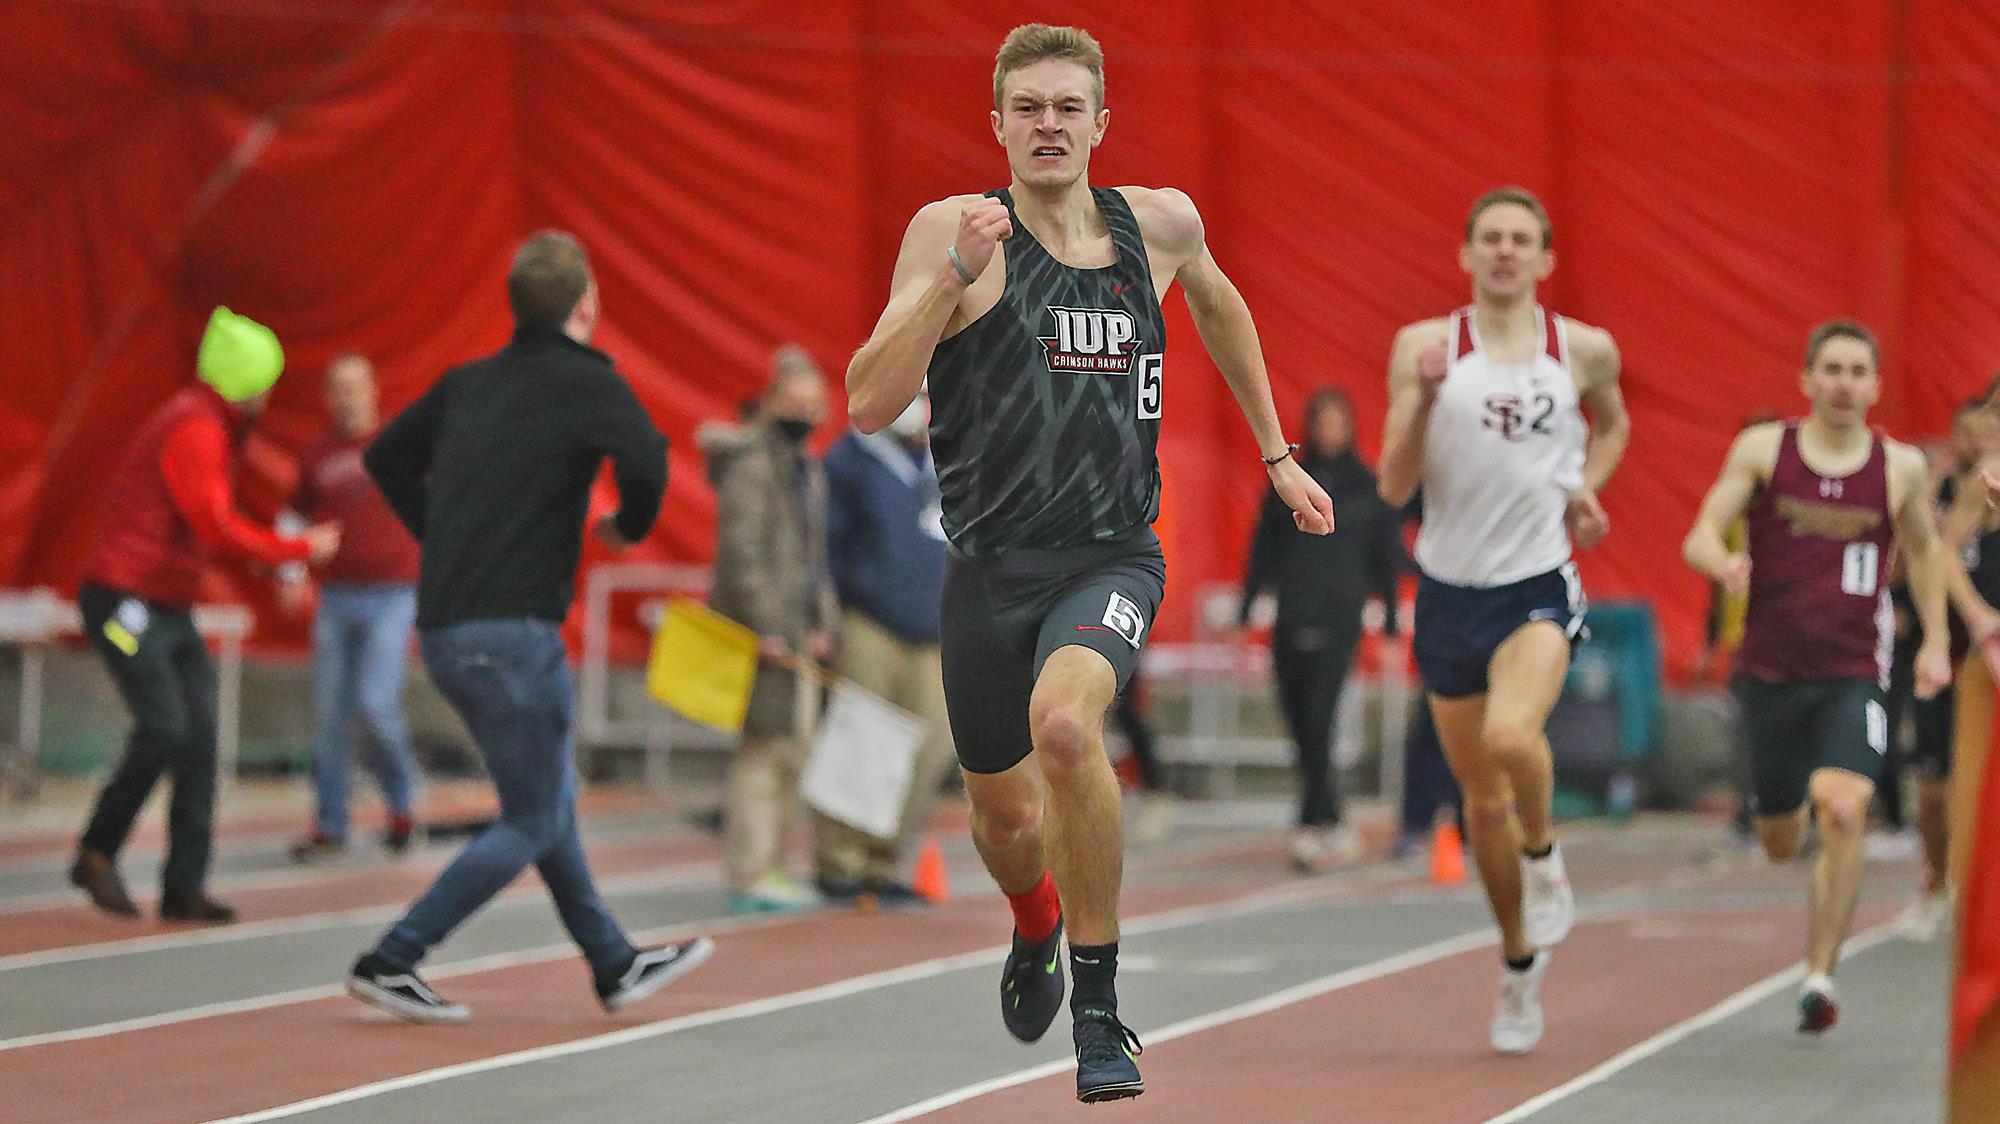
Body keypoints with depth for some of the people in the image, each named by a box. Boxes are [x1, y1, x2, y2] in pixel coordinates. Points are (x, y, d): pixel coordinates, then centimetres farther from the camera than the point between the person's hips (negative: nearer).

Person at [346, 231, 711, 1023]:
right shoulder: (586, 383, -8)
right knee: (533, 825, 0)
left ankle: (615, 965, 30)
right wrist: (629, 526, -6)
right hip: (511, 632, -8)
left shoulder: (469, 382, 13)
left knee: (551, 796, 20)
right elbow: (644, 457, -25)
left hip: (443, 629, 8)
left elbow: (386, 458, 22)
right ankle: (390, 963, -5)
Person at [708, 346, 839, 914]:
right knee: (766, 745, -12)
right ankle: (749, 876, -11)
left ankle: (767, 870, 16)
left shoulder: (806, 467, 20)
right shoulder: (751, 463, -11)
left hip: (795, 630, 10)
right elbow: (740, 552, -18)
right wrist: (767, 629, -22)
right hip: (762, 627, -10)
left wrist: (822, 625, 15)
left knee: (794, 750, 10)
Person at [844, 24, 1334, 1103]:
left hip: (1114, 557, -1)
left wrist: (1277, 455, 31)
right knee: (1004, 813, 16)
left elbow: (1217, 303, 28)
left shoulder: (1160, 223, 3)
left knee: (1063, 722, -32)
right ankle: (1036, 930, 55)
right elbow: (869, 404, -16)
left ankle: (1099, 1001, -16)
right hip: (990, 565, 1)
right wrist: (955, 274, -26)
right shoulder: (953, 229, -7)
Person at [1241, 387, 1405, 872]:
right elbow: (1263, 554, 12)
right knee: (1301, 730, 4)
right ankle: (1334, 825, 16)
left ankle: (1311, 828, -14)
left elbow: (1388, 560, 8)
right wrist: (1244, 615, 5)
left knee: (1318, 722, -15)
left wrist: (1391, 629, 4)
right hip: (1290, 625, 3)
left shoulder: (1370, 490, 6)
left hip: (1339, 622, -3)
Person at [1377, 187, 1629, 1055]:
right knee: (1481, 795, 10)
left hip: (1538, 587, -1)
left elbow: (1612, 425, 24)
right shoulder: (1424, 346, -2)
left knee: (1512, 737, -31)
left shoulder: (1585, 350, 1)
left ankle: (1543, 852, 1)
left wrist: (1586, 488, 6)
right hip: (1450, 589, 2)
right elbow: (1394, 488, -6)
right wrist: (1425, 400, -20)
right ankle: (1520, 960, 30)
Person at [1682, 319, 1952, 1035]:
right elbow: (1700, 538, -5)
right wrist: (1723, 564, -28)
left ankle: (1819, 977, -16)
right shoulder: (1762, 450, -1)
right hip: (1769, 671, 1)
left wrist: (1935, 641, 15)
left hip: (1854, 674, -1)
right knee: (1779, 841, 13)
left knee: (1843, 811, -24)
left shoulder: (1901, 468, 2)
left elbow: (1923, 549, 20)